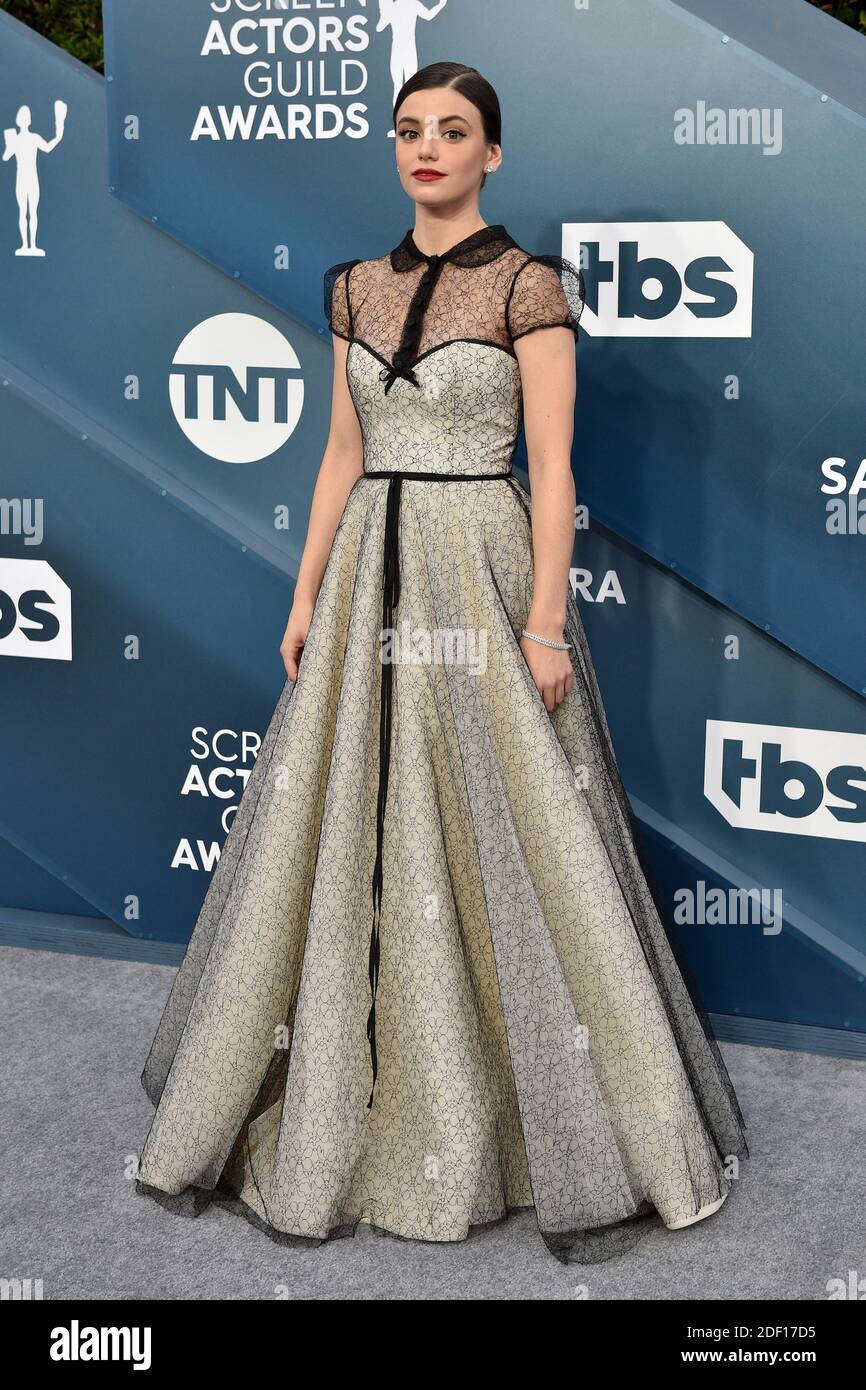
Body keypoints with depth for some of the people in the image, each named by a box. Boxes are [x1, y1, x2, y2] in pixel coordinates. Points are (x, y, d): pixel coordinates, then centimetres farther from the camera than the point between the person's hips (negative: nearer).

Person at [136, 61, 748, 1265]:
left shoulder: (528, 283, -4)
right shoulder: (360, 290, 12)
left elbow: (552, 463, -9)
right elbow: (343, 455, 14)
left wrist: (545, 618, -15)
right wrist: (307, 596, 9)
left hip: (481, 572, -5)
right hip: (370, 576, 6)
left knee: (497, 840, -3)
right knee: (352, 840, 9)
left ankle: (568, 1133, 12)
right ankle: (345, 1116, 24)